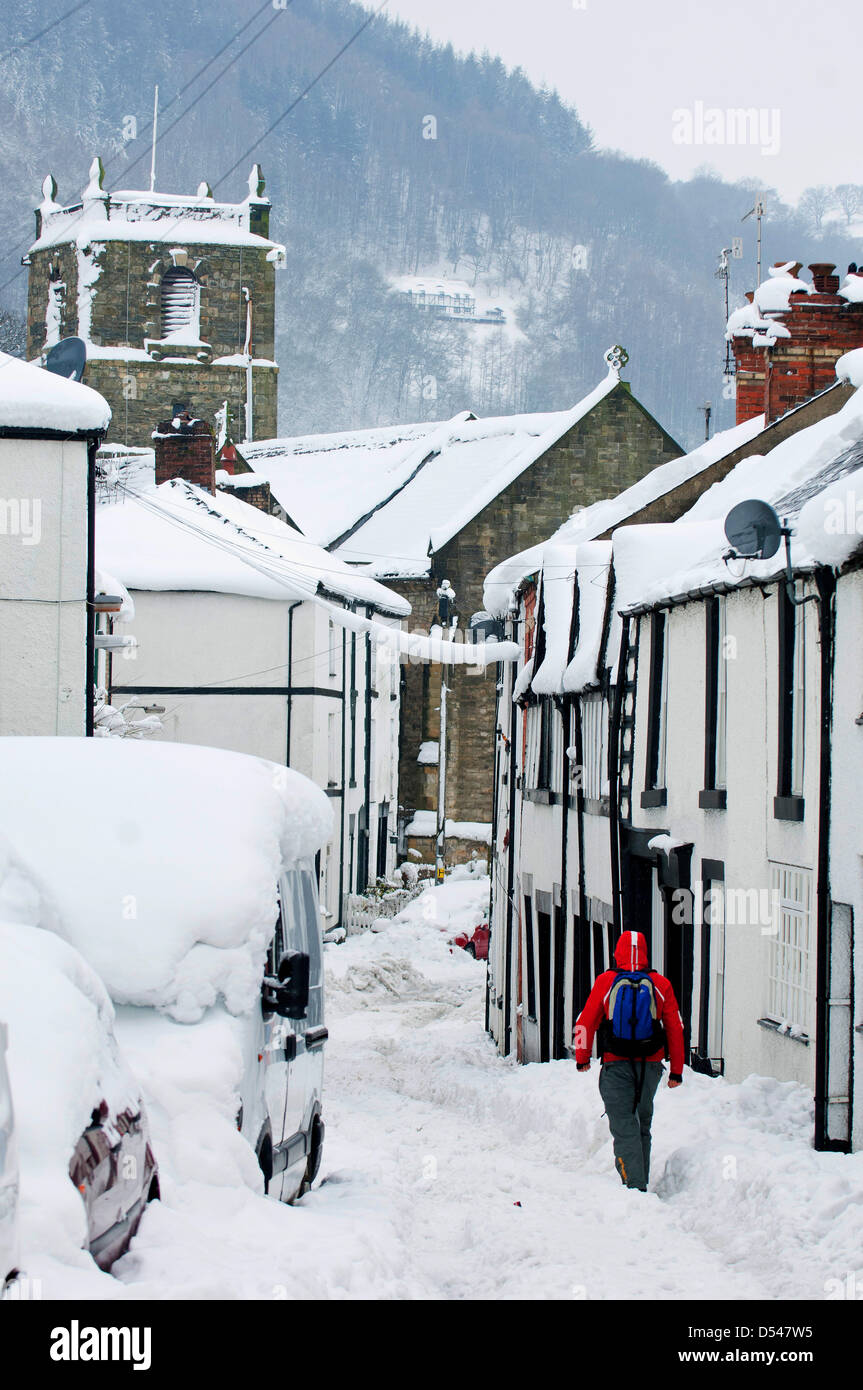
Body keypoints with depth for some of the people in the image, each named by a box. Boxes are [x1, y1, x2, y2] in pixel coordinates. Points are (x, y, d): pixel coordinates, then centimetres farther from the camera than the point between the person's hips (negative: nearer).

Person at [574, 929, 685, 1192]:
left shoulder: (605, 982, -5)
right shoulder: (661, 985, -1)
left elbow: (586, 1022, 1)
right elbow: (675, 1029, 1)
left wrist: (582, 1058, 15)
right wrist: (677, 1071, 9)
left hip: (616, 1065, -3)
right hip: (650, 1066, 3)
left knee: (624, 1127, -3)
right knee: (642, 1124, 19)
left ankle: (634, 1183, -16)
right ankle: (640, 1180, 25)